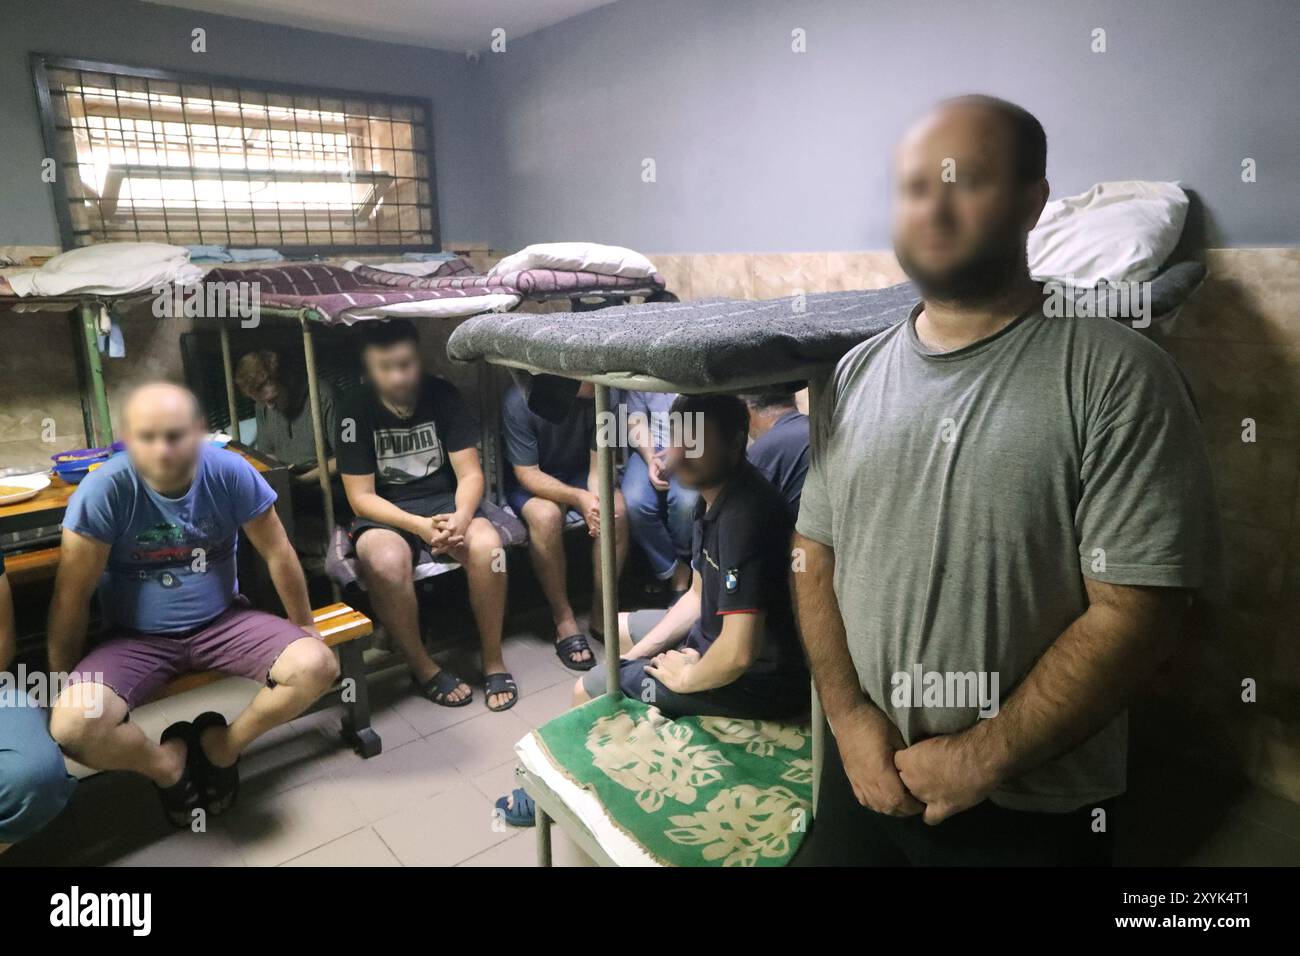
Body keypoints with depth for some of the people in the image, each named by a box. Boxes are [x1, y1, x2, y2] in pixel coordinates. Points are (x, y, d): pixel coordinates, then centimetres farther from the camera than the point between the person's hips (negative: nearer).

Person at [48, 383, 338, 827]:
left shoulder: (231, 473, -16)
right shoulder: (103, 491, -20)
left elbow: (279, 555, -5)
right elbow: (73, 595, -10)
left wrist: (305, 629, 3)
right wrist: (65, 682, -3)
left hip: (222, 621, 1)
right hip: (136, 638, -1)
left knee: (317, 667, -21)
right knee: (73, 728, -27)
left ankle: (222, 744, 7)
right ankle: (167, 762, 7)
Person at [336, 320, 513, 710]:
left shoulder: (443, 395, -3)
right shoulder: (356, 411, -7)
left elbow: (470, 474, -5)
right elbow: (361, 497, -9)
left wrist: (461, 518, -27)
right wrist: (419, 525, -26)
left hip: (446, 501, 1)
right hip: (384, 514, -1)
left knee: (487, 546, -31)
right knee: (386, 562, -36)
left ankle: (493, 661, -12)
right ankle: (422, 667, -12)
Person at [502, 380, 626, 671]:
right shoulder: (519, 401, -27)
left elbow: (599, 462, -13)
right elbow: (527, 474, -24)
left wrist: (598, 500, -34)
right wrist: (579, 498, -40)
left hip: (580, 473, 3)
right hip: (530, 481, -3)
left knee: (617, 509, -26)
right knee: (546, 515, -34)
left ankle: (601, 614, -9)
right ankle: (564, 621, -17)